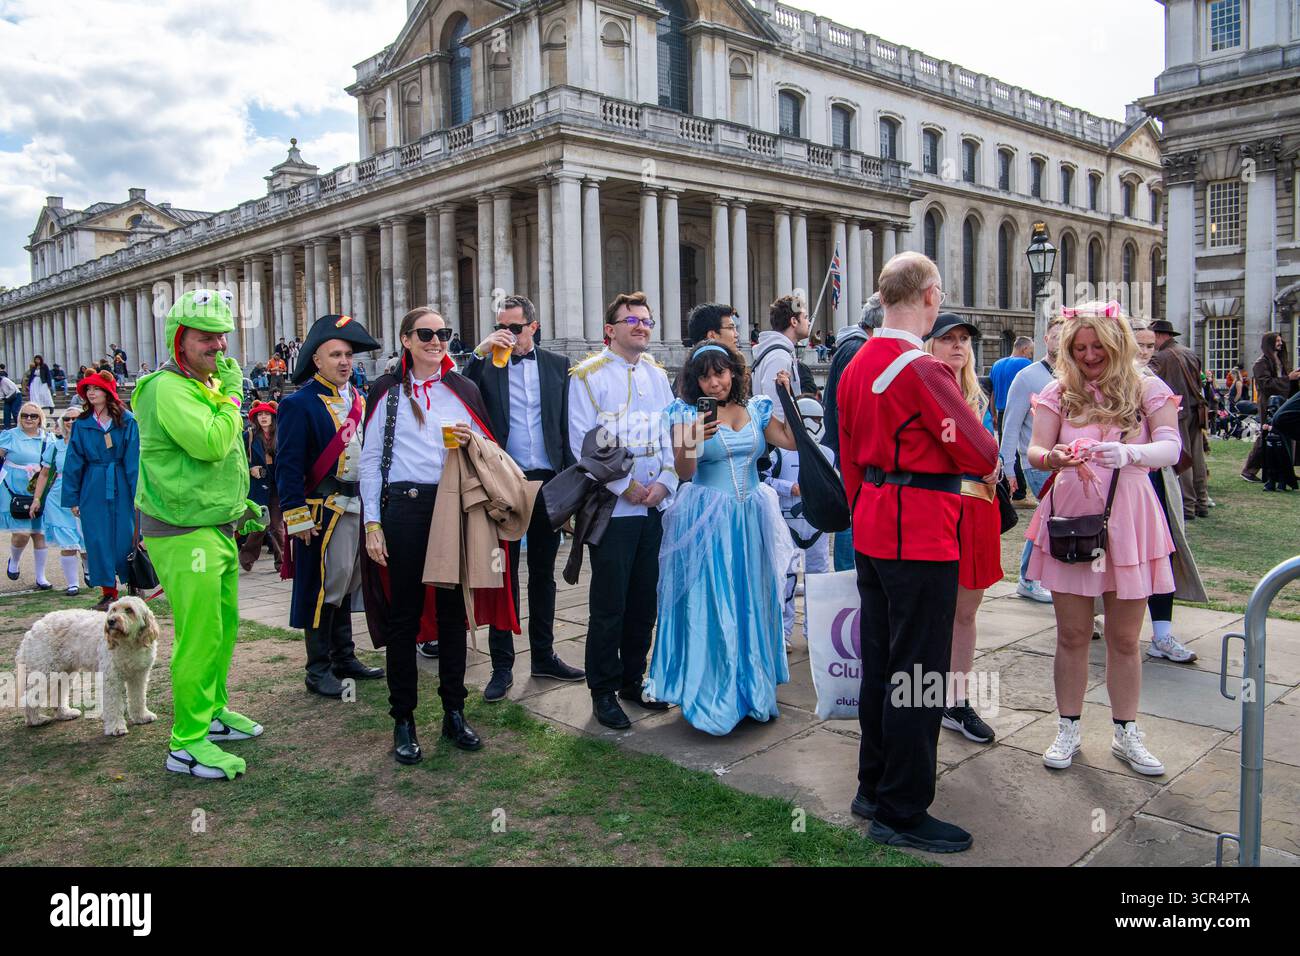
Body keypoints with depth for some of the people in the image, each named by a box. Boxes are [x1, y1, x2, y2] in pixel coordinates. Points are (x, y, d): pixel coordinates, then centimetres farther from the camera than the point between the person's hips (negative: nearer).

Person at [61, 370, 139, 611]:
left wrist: (138, 493, -9)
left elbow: (133, 459, -4)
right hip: (93, 489, 2)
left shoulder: (126, 420, -2)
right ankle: (108, 593, 13)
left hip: (121, 486, -2)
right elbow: (73, 463, 8)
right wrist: (72, 498, 5)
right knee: (98, 539, 4)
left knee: (125, 537, 1)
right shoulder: (81, 424, 5)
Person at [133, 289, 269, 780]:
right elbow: (211, 444, -27)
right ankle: (187, 745, 3)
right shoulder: (168, 389, -14)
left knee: (224, 627, 17)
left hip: (217, 529, 10)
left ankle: (213, 712, 33)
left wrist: (239, 506, 22)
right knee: (199, 638, -7)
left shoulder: (208, 385, 17)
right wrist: (231, 395, -14)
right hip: (183, 534, -10)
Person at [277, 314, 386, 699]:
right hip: (323, 511, -7)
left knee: (346, 584, 15)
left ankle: (344, 658, 26)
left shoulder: (357, 400, 13)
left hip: (357, 505, 8)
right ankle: (318, 669, 8)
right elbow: (288, 466, -14)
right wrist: (297, 518, -18)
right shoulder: (299, 404, -10)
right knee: (323, 587, -3)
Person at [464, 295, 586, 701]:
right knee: (504, 574, 6)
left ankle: (543, 655, 26)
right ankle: (502, 664, 14)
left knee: (543, 573, 13)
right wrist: (479, 354, -19)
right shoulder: (486, 365, 2)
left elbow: (569, 424, 6)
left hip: (547, 481, 2)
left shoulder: (557, 365, 6)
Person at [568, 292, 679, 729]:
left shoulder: (657, 375, 14)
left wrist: (664, 482, -4)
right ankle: (603, 692, 13)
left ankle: (633, 679, 27)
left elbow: (671, 434, 12)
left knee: (645, 600, 12)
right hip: (612, 508, -5)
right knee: (609, 605, 0)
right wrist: (625, 485, -12)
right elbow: (584, 443, -10)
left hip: (656, 506, 5)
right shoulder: (588, 376, -4)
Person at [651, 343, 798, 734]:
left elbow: (791, 441, 1)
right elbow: (683, 472, -10)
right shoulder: (687, 414, -2)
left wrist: (788, 396, 0)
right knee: (710, 607, 1)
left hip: (751, 518, 4)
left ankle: (752, 688, 27)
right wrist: (691, 441, -28)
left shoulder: (755, 408, 8)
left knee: (751, 604, 11)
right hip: (707, 521, -4)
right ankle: (711, 697, 15)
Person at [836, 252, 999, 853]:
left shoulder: (856, 366, 10)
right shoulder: (922, 370, -18)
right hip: (922, 538, -9)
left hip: (871, 534, 9)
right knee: (918, 674, 0)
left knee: (879, 662, 17)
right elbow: (983, 456, -15)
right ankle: (902, 814, 11)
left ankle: (874, 787, 31)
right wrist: (949, 447, 6)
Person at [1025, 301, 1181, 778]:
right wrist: (1053, 458, -27)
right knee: (1072, 635, 8)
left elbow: (1171, 448, -11)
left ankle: (1126, 733, 25)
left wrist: (1129, 454, -32)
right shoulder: (1059, 392, 4)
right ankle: (1068, 730, 21)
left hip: (1128, 522, 0)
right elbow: (1034, 451, -4)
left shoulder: (1147, 389, 2)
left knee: (1125, 638, 10)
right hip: (1070, 519, 0)